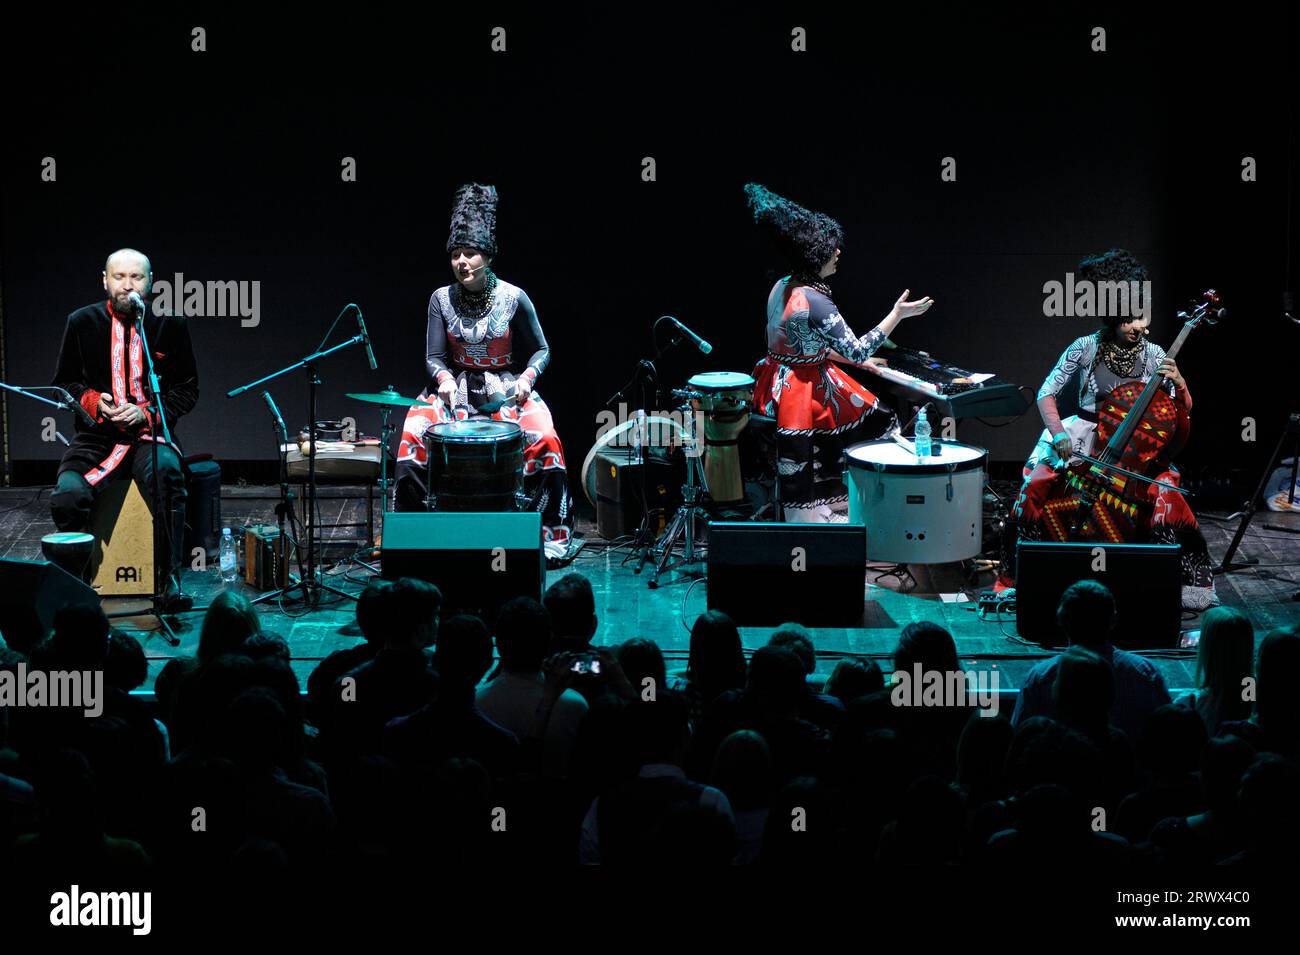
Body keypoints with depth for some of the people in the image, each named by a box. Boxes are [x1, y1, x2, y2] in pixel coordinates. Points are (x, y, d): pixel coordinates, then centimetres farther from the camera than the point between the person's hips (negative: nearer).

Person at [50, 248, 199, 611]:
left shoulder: (170, 324, 3)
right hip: (96, 436, 1)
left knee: (166, 474, -37)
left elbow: (187, 389, 8)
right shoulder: (82, 322, 5)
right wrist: (93, 402, -6)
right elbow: (64, 382, 15)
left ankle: (170, 580, -31)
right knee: (68, 495, -29)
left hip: (150, 434, -1)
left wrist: (149, 413, -9)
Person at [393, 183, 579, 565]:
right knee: (413, 437, -23)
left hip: (506, 390, -2)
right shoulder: (442, 299, -3)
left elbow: (541, 350, 3)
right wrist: (444, 378, -21)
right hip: (455, 387, 2)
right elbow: (434, 357, 1)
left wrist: (527, 377, -16)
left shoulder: (514, 298, -8)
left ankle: (552, 534, -13)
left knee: (544, 439, -28)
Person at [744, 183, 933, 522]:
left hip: (779, 386, 9)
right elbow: (857, 350, -21)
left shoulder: (782, 287, 5)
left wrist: (858, 360, 18)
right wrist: (898, 314, -15)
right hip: (808, 394, -9)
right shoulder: (814, 301, -24)